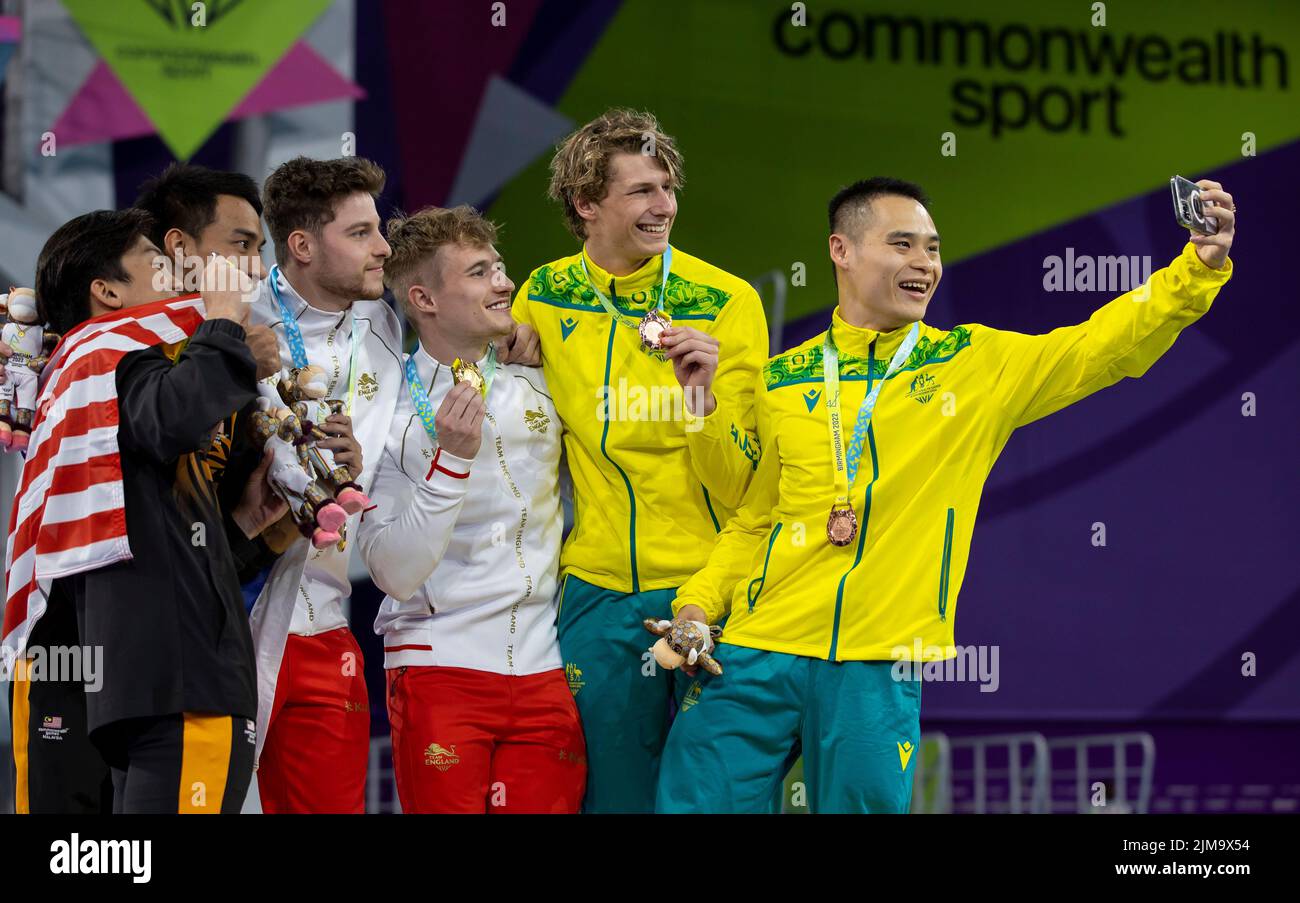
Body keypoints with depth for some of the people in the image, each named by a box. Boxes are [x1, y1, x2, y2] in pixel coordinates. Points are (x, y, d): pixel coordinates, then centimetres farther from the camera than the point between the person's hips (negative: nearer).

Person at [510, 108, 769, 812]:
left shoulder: (726, 303, -7)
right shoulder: (545, 296, 2)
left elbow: (736, 488, -10)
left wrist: (700, 395, -24)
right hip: (598, 592, 3)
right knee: (615, 794, 8)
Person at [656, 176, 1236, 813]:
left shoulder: (980, 365, 6)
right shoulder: (782, 381, 10)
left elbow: (1104, 346, -4)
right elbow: (750, 521, 16)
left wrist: (1199, 266, -17)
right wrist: (698, 603, 1)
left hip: (881, 668, -1)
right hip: (758, 651, 1)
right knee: (698, 800, -3)